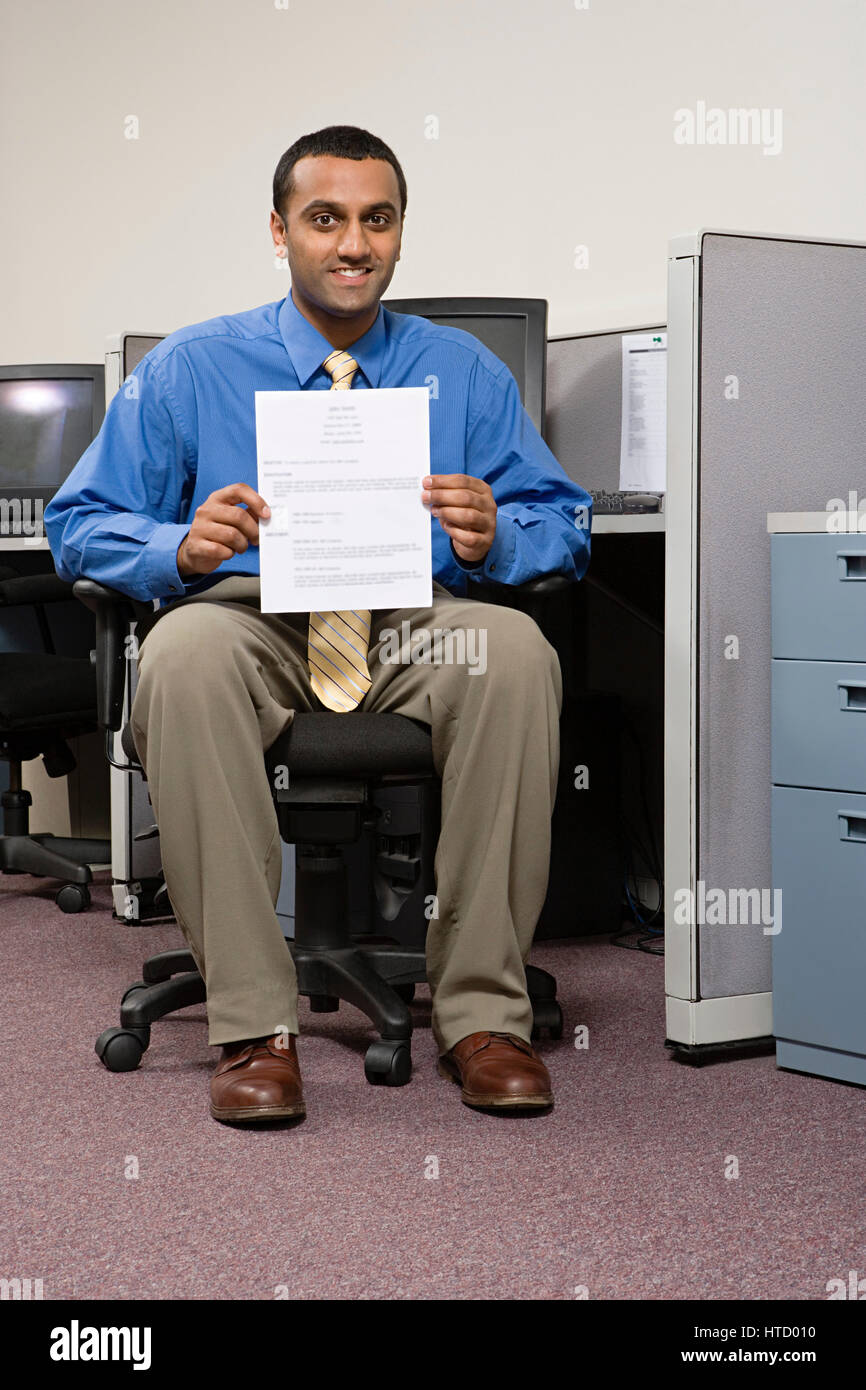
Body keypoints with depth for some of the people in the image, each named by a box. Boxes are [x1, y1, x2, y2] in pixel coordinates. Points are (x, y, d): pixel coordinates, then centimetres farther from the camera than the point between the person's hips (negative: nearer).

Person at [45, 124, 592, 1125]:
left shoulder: (464, 372, 15)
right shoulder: (191, 368, 11)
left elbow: (564, 525, 9)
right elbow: (79, 525, 7)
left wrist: (492, 538, -15)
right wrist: (183, 549, -16)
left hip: (415, 631, 1)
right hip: (250, 621, 0)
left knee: (515, 649, -33)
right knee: (184, 654, -37)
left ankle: (482, 1011, -25)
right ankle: (253, 1023, -31)